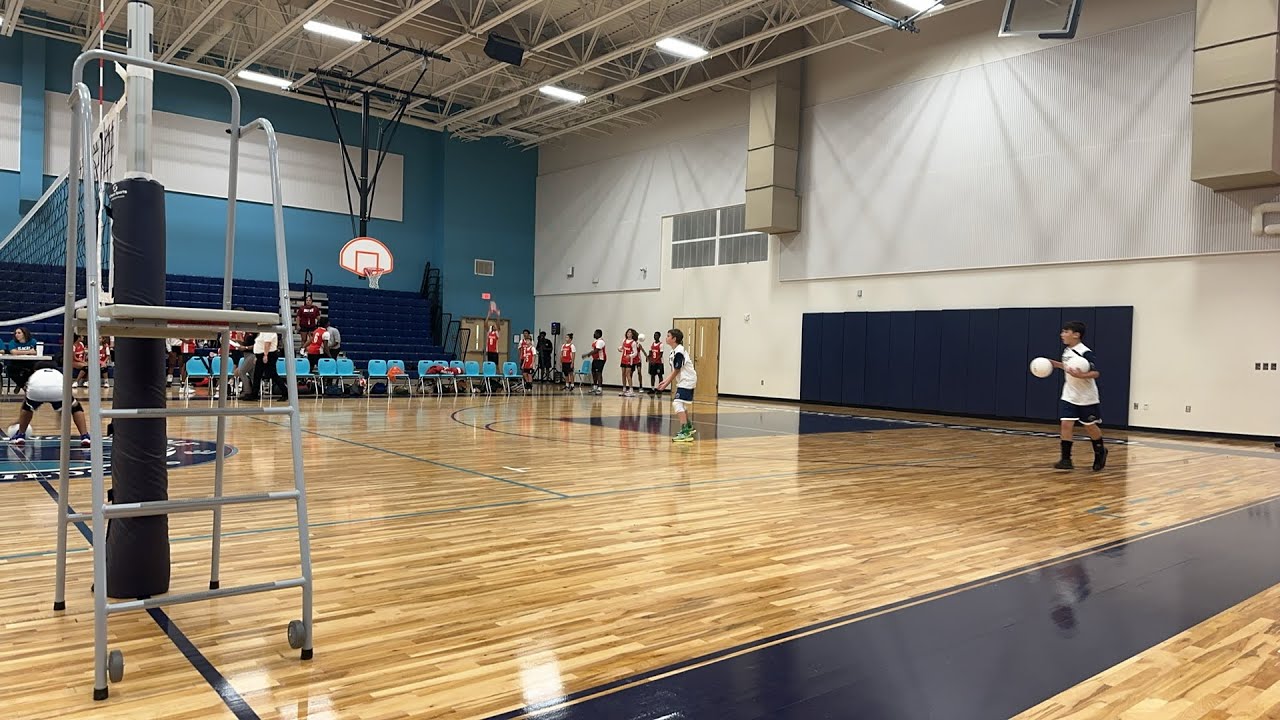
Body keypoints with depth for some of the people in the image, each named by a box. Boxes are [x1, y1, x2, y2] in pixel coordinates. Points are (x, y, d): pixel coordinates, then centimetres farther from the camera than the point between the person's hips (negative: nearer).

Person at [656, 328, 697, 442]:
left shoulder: (679, 352, -20)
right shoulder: (675, 351, 10)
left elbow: (676, 371, -17)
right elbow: (675, 370, 16)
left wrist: (667, 384, -9)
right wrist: (666, 381, 12)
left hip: (686, 381, -11)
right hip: (685, 381, 11)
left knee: (677, 404, -19)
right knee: (681, 404, 23)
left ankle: (685, 433, -25)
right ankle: (689, 428, 40)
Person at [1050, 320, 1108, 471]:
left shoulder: (1085, 353, -20)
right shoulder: (1066, 351, 3)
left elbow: (1095, 373, -23)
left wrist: (1080, 375, -37)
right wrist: (1056, 364, 11)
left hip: (1087, 397, -5)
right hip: (1069, 396, 5)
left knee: (1090, 426, 11)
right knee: (1066, 425, -7)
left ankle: (1100, 452, 38)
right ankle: (1066, 459, -6)